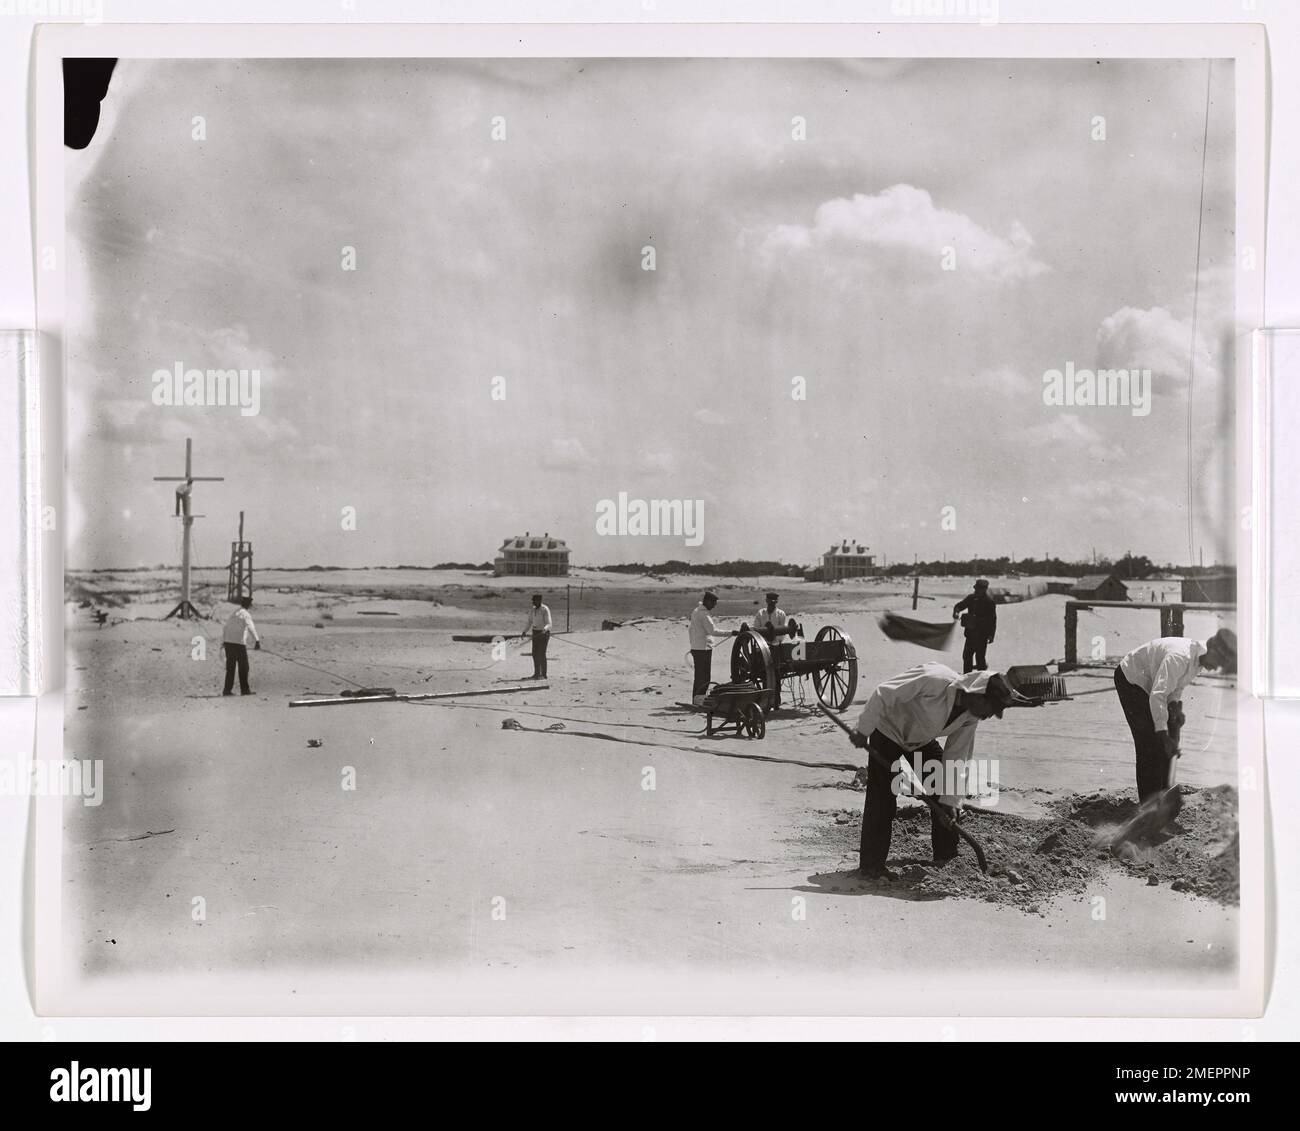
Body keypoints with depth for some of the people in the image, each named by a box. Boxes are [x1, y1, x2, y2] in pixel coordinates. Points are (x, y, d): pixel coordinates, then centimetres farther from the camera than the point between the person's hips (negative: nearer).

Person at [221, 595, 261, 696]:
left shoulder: (233, 613, 17)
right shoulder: (245, 614, -6)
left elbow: (225, 628, 24)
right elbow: (251, 627, -22)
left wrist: (223, 641, 35)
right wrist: (257, 641, -30)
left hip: (228, 642, 7)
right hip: (239, 643, -7)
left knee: (230, 667, 10)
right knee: (243, 667, 3)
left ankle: (227, 689, 6)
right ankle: (244, 689, 6)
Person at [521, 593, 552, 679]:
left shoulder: (545, 610, -13)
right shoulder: (532, 610, 7)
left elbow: (549, 624, -18)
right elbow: (529, 623, 13)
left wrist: (544, 629, -38)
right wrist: (524, 632, 0)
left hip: (544, 633, -7)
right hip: (535, 633, 7)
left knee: (542, 654, -8)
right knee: (535, 654, 6)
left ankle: (543, 674, -1)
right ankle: (537, 674, 13)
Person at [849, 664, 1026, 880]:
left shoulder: (970, 718, -14)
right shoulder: (934, 680, -37)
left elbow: (955, 757, -6)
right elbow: (883, 694, -32)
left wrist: (950, 802, -9)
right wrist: (863, 730, -26)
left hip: (921, 740, 7)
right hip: (888, 730, -7)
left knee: (943, 793, 2)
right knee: (883, 799, -13)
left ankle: (946, 856, 17)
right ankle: (871, 864, -5)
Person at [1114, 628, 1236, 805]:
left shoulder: (1197, 657, -5)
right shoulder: (1180, 657, -35)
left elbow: (1177, 685, 9)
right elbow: (1157, 696, -37)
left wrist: (1175, 705, -12)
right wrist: (1164, 735, -37)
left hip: (1148, 682, 9)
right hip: (1130, 679, -9)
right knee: (1148, 739, -12)